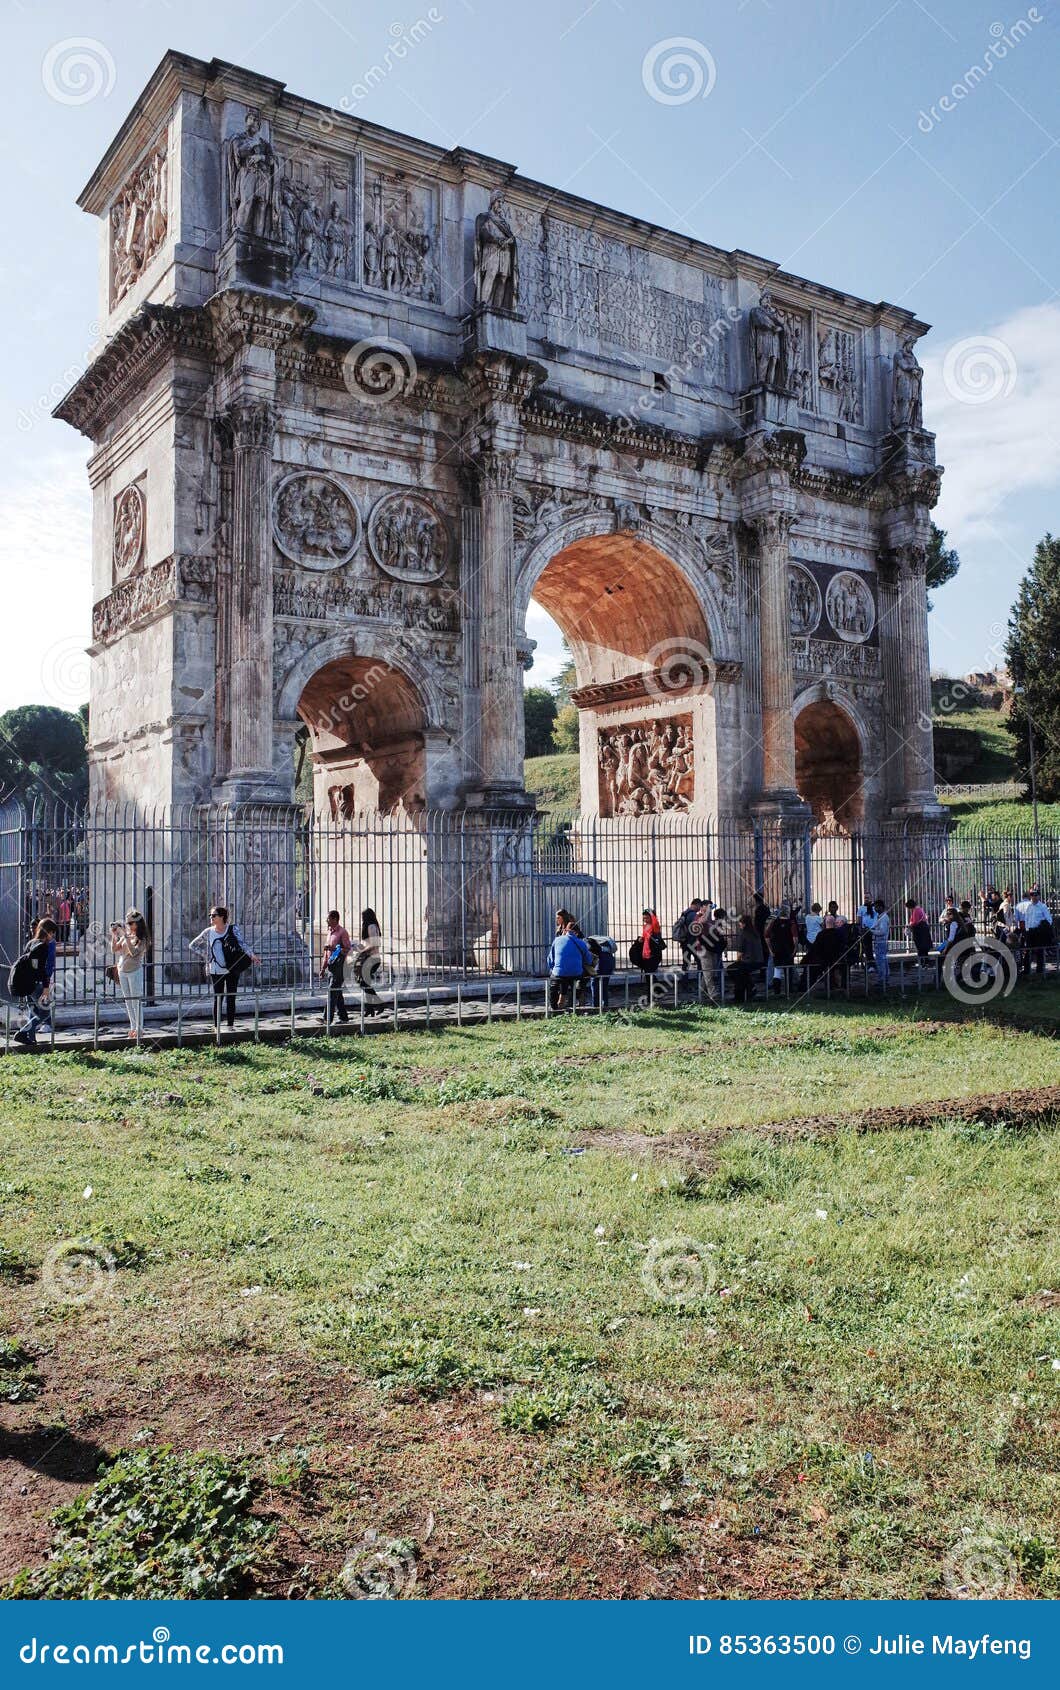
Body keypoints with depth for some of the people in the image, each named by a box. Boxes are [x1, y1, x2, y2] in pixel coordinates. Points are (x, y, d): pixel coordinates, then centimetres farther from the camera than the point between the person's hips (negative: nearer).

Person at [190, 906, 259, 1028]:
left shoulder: (233, 929, -1)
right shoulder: (208, 932, 3)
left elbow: (241, 944, -11)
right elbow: (192, 945, 13)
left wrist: (252, 955, -27)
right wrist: (207, 954, 3)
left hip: (232, 969, -1)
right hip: (216, 971, 1)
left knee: (231, 998, 4)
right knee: (218, 998, 3)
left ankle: (230, 1026, 11)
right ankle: (217, 1026, 9)